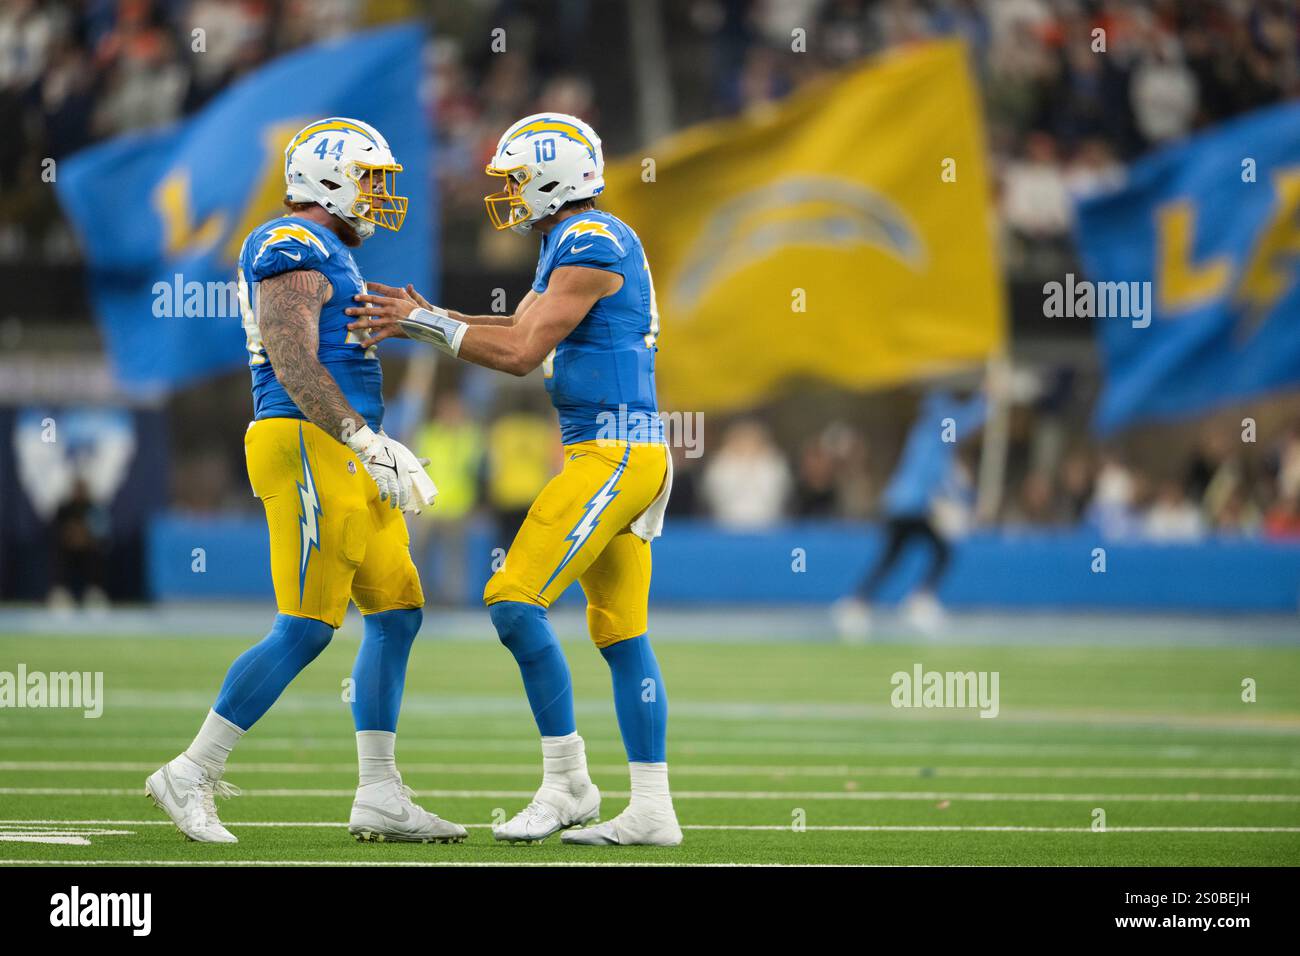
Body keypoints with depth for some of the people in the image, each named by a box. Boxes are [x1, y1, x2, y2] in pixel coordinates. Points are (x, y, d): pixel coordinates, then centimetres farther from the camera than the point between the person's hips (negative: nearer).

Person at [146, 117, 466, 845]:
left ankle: (380, 797, 7)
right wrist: (369, 444, -24)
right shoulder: (294, 250, -11)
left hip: (344, 456, 11)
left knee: (396, 614, 7)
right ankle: (193, 776, -5)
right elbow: (295, 367, -21)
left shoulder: (328, 255, 21)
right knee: (307, 628, -11)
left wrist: (378, 450, 22)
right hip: (309, 449, -11)